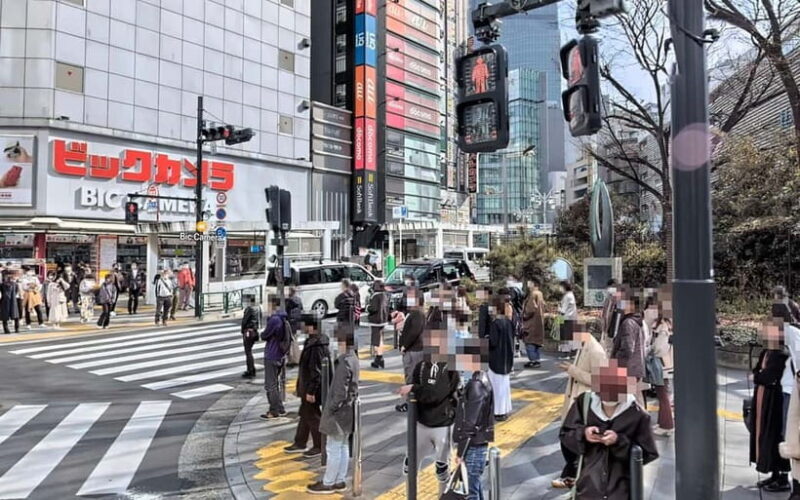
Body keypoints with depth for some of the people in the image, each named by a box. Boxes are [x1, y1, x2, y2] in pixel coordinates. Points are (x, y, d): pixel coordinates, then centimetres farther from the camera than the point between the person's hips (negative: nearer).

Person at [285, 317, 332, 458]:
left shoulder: (316, 345, -26)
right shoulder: (312, 341, 7)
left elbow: (316, 371, -26)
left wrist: (311, 391, -22)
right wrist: (300, 386, 23)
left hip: (312, 389, -10)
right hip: (308, 387, 10)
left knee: (312, 416, 3)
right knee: (305, 415, 19)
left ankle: (319, 446, 18)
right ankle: (300, 443, 32)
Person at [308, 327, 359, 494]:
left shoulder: (344, 363, -22)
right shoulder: (354, 360, 6)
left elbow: (340, 392, -22)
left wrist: (330, 409, -12)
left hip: (339, 412, -9)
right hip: (348, 410, 9)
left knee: (333, 449, 2)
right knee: (342, 447, 16)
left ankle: (328, 483, 12)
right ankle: (340, 481, 24)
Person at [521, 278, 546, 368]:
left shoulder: (533, 294, -17)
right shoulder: (540, 294, 12)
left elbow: (531, 308, -23)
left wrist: (525, 315, -8)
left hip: (532, 321, -10)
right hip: (538, 321, 10)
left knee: (529, 341, -6)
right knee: (536, 341, 14)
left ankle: (533, 360, -6)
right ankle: (537, 359, 18)